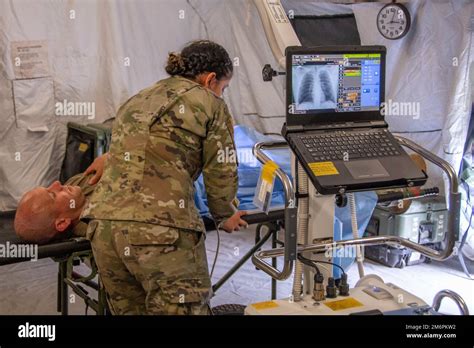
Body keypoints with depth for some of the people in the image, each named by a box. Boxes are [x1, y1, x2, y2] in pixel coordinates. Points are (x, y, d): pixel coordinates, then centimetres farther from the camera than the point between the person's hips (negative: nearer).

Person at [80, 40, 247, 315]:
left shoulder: (136, 102, 26)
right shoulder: (209, 103, 7)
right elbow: (222, 173, 6)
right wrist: (224, 216, 25)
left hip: (104, 225, 7)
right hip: (162, 228, -7)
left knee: (129, 309, 17)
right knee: (185, 308, 1)